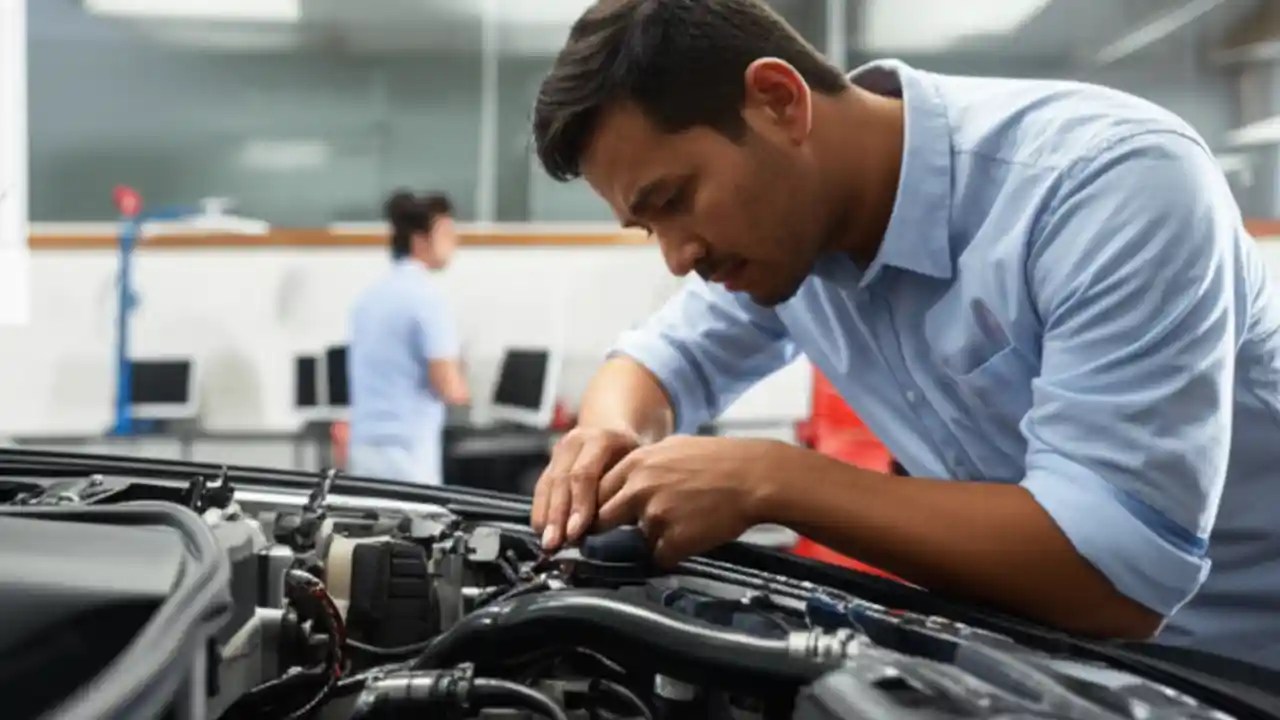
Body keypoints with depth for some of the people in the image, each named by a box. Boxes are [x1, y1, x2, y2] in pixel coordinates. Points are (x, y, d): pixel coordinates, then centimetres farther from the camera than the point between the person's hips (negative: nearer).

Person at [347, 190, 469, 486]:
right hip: (408, 447, -8)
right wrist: (462, 390, 4)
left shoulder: (370, 294, 13)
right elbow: (448, 388, -17)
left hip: (365, 443, 8)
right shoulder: (426, 294, -12)